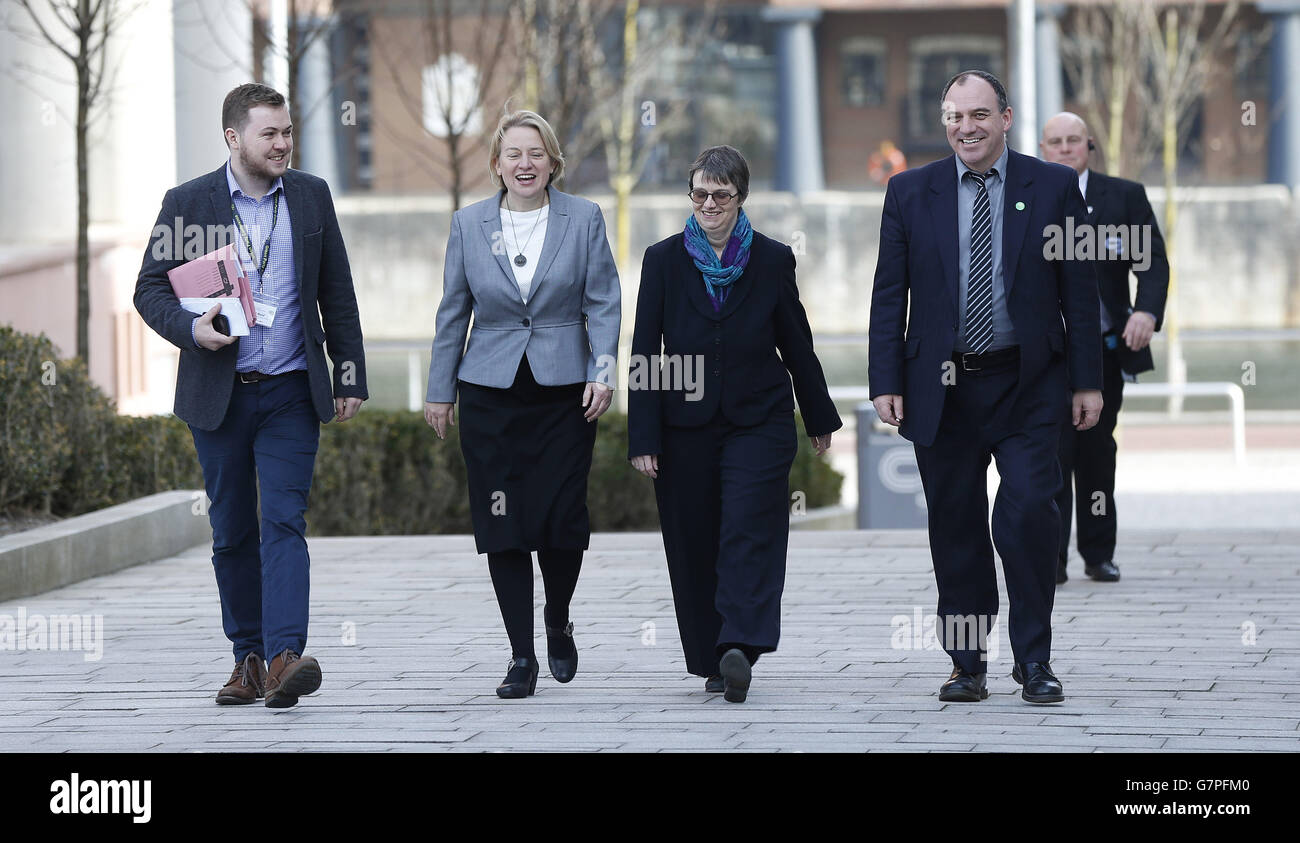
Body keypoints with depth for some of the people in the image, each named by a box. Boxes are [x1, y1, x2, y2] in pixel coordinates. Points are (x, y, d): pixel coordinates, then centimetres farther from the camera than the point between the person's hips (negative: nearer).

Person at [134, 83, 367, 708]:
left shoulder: (311, 196, 6)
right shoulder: (186, 203, 0)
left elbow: (337, 294, 11)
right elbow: (150, 287, 2)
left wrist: (350, 376, 8)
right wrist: (190, 328, -18)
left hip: (291, 395, 0)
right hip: (218, 394, 0)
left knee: (284, 522, -12)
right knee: (231, 531, 7)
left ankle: (286, 657, -23)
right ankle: (248, 658, 16)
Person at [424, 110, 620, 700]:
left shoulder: (583, 219, 3)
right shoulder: (469, 224, 6)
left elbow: (603, 303, 2)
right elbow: (453, 312, 11)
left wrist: (603, 372, -10)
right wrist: (439, 391, 11)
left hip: (564, 389, -1)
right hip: (491, 394, 1)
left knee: (562, 519, -6)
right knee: (503, 527, -2)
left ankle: (558, 624, 23)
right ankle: (522, 658, 5)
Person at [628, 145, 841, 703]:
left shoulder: (772, 260, 2)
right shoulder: (664, 260, 2)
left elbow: (796, 343, 11)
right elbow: (645, 353, 1)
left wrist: (820, 420, 17)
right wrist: (643, 439, -5)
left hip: (758, 422, -1)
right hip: (685, 425, 2)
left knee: (748, 531, -16)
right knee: (694, 543, 5)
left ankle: (741, 648, -26)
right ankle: (712, 660, 15)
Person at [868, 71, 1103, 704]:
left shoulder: (1053, 187, 3)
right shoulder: (910, 193, 6)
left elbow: (1078, 291, 4)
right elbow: (889, 295, 6)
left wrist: (1086, 381, 1)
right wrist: (886, 382, -1)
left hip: (1029, 388, -1)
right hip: (942, 387, 2)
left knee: (1028, 514, -13)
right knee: (956, 529, 5)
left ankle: (1034, 659, -1)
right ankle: (968, 667, 14)